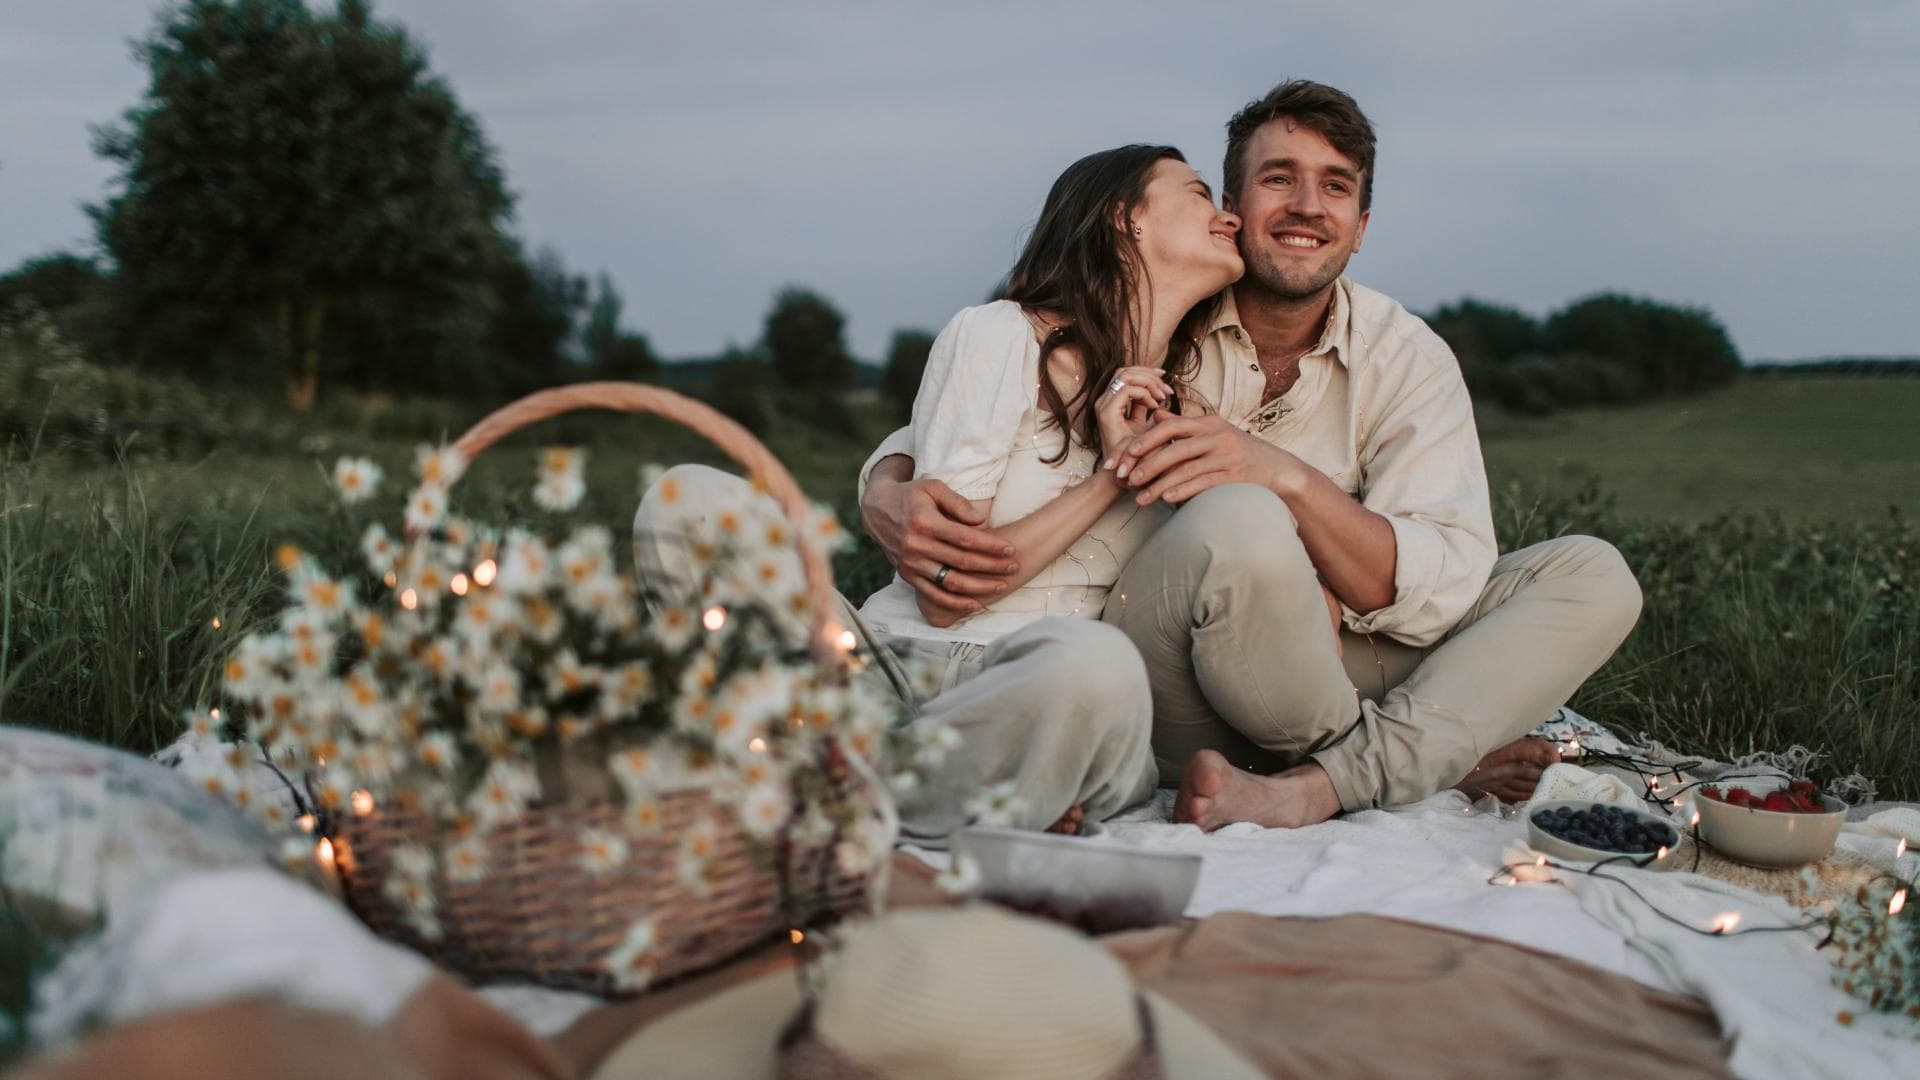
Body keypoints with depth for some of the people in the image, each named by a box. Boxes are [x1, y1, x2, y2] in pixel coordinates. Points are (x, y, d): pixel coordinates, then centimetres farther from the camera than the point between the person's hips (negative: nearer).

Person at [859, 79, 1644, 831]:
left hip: (1337, 674, 4)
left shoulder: (1407, 359, -1)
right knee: (1237, 523, -34)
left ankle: (1313, 790, -28)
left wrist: (1289, 478, -30)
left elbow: (1447, 586, -13)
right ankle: (1434, 756, -11)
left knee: (1593, 574, -12)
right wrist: (889, 500, -25)